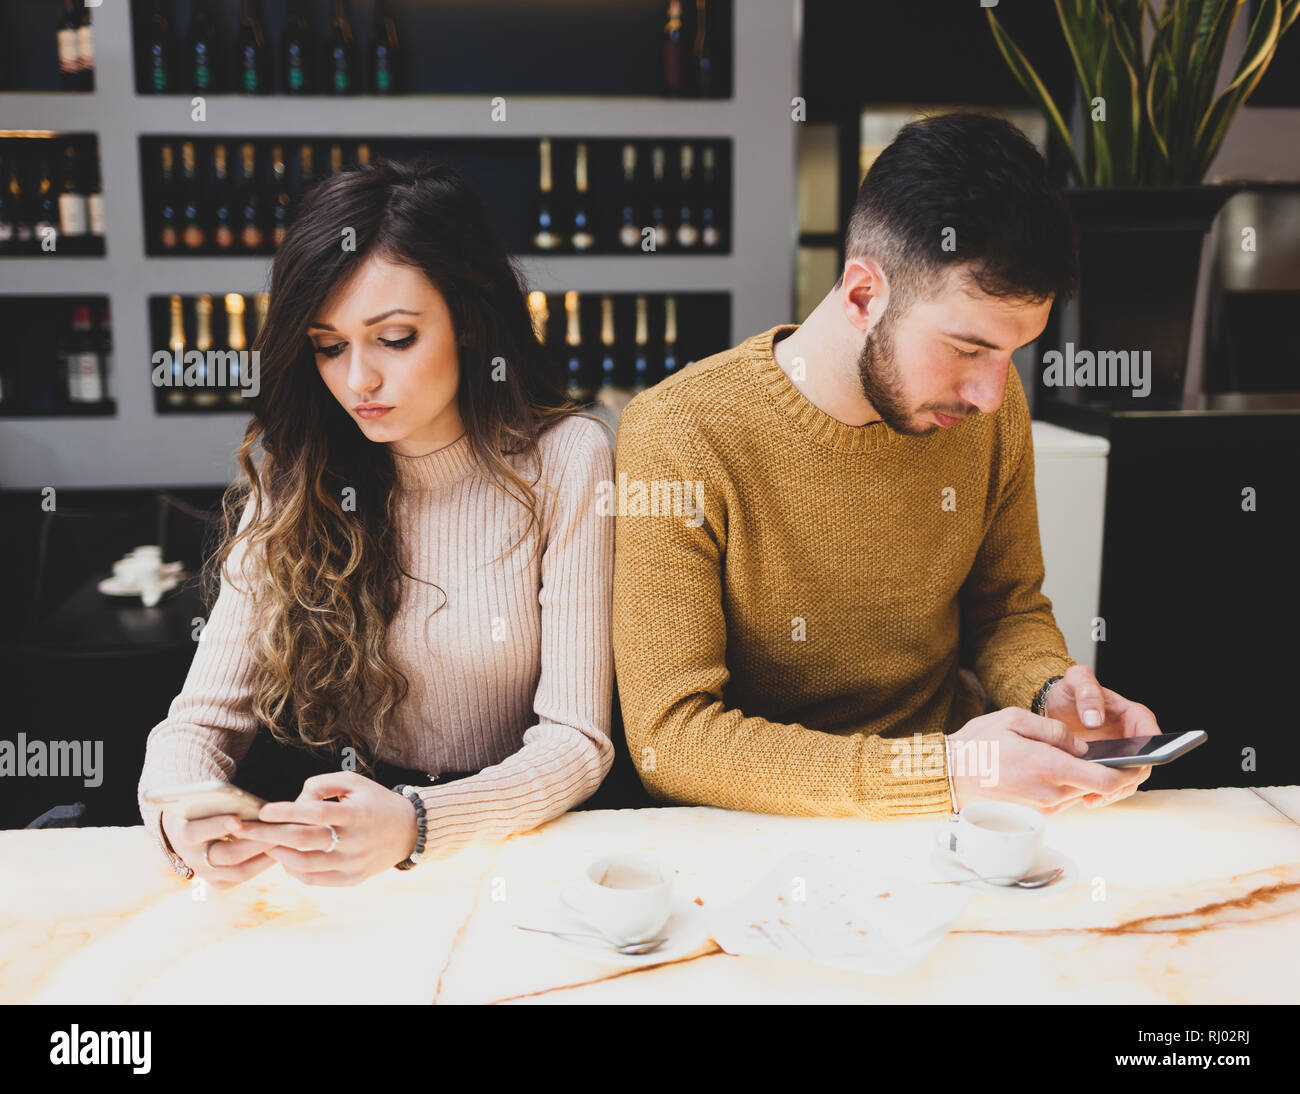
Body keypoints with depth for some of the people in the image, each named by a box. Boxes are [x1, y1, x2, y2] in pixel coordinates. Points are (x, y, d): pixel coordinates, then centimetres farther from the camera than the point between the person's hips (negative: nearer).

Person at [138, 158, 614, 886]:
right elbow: (205, 717, -1)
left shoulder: (563, 462, -10)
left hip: (515, 840, -2)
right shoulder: (296, 481, 0)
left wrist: (415, 824, -29)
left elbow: (575, 738, -12)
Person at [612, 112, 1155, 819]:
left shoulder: (991, 405, -2)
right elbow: (670, 735, -20)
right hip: (760, 846, -2)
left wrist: (1050, 694, -10)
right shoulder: (677, 436, -20)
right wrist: (938, 773, -27)